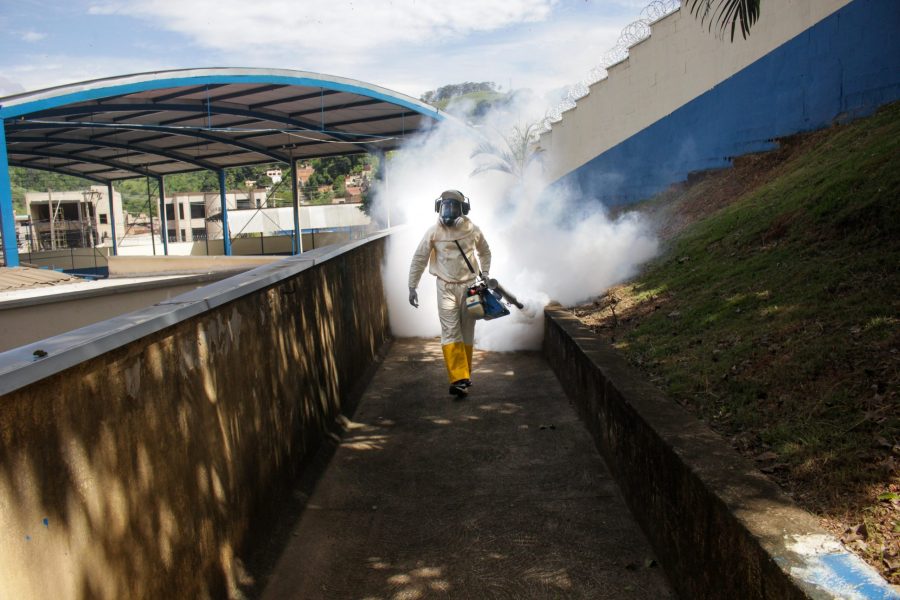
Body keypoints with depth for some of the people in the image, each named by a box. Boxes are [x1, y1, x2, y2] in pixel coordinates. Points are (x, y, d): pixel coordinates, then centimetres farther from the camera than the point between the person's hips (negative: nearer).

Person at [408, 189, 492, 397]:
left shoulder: (472, 230, -3)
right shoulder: (434, 231, -6)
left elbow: (484, 252, 16)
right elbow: (419, 259, 0)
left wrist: (484, 275, 9)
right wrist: (412, 287, -1)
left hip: (469, 286, 2)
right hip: (446, 287, -1)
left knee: (467, 332, 8)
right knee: (450, 332, -12)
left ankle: (465, 375, 22)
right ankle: (459, 379, -16)